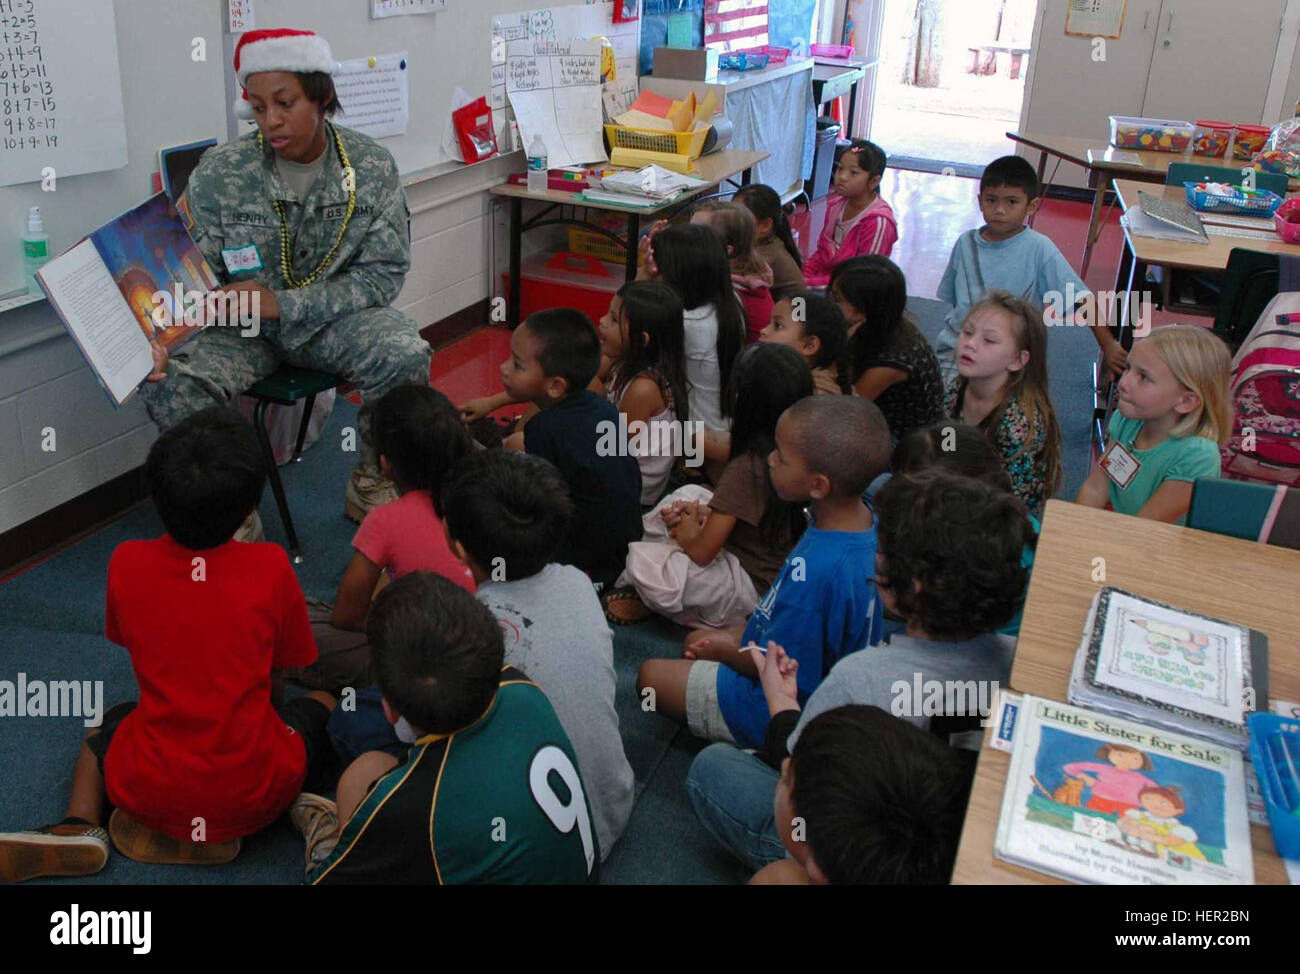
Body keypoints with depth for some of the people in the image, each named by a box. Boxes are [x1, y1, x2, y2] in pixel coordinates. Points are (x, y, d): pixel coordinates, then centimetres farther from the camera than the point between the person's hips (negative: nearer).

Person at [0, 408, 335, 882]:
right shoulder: (271, 567, -15)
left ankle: (79, 826, 7)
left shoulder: (126, 562, -9)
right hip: (252, 795, -2)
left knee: (105, 727, 35)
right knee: (323, 704, 25)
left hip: (148, 793, 3)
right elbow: (274, 681, -2)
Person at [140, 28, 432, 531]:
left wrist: (284, 303, -20)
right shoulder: (219, 171, -9)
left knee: (406, 355, -31)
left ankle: (371, 485, -4)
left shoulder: (372, 166, -8)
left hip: (334, 318, 0)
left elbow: (384, 273, -9)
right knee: (167, 383, -28)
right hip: (242, 325, 0)